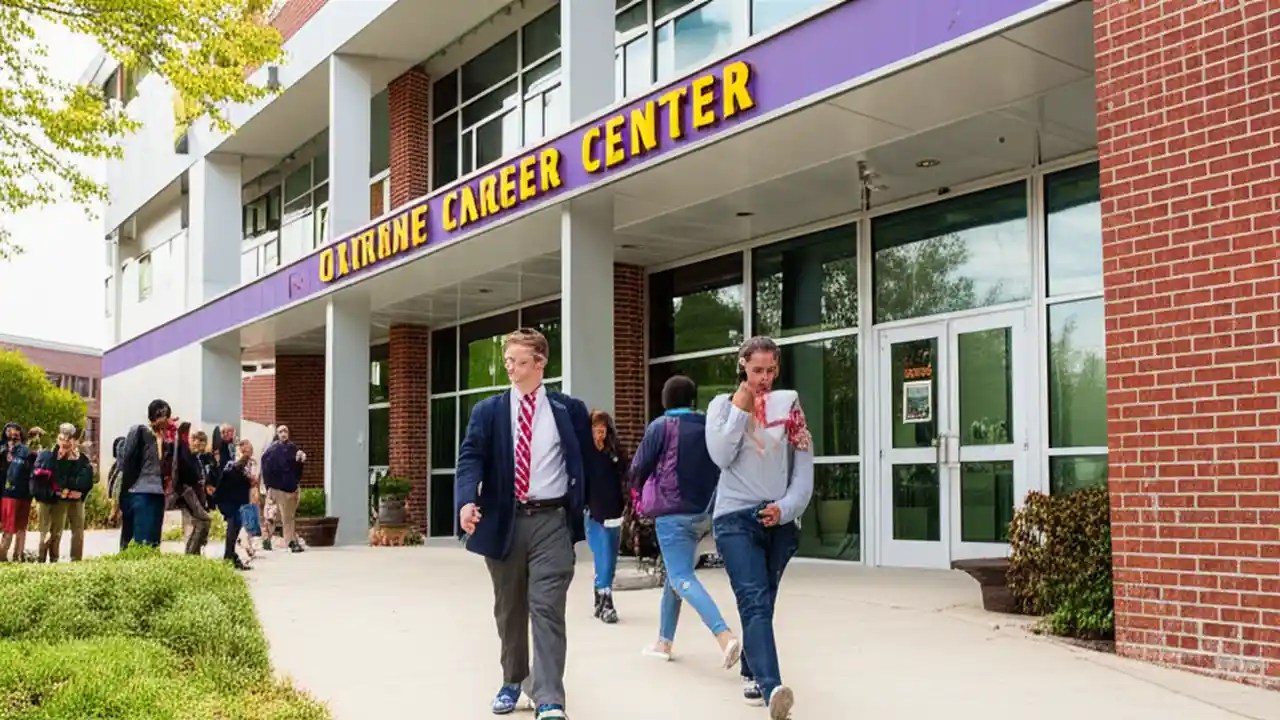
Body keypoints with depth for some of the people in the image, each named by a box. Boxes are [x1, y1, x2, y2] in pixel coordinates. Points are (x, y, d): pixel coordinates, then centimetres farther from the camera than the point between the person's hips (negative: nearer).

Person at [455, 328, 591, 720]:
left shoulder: (569, 409, 4)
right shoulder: (488, 411, 4)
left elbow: (588, 459, 10)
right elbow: (471, 459, -8)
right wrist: (467, 501, -25)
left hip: (551, 521, -2)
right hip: (504, 520, 2)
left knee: (547, 608, -9)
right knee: (509, 609, 14)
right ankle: (513, 683, 32)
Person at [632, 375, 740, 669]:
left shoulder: (661, 426, -7)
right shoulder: (709, 427, 5)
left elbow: (638, 470, -1)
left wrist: (640, 491, 17)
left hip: (673, 512, -6)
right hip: (705, 512, 6)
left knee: (682, 578, -10)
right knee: (677, 573, 19)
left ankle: (725, 636, -28)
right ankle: (664, 641, 26)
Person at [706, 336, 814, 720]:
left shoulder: (789, 404, 6)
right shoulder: (723, 404, 4)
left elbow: (804, 467, 3)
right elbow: (720, 456, -10)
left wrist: (786, 507, -10)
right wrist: (740, 409, -10)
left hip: (780, 521, 3)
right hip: (736, 518, -3)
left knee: (762, 603, 12)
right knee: (755, 602, -17)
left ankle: (752, 673, 31)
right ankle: (772, 688, -31)